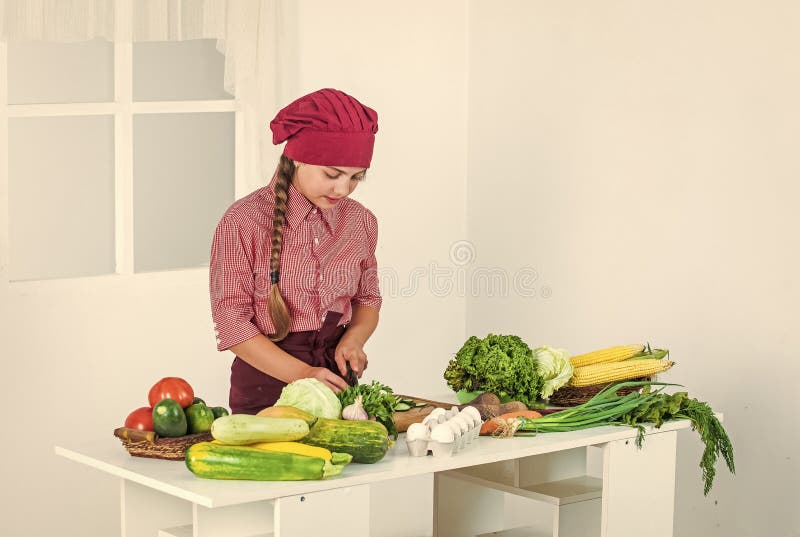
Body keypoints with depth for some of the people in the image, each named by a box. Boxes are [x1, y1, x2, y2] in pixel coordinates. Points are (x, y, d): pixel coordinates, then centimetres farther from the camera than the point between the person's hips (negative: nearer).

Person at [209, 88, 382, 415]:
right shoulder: (243, 222, -7)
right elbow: (232, 322, -8)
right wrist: (300, 373, -19)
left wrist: (353, 339, -2)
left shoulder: (360, 221, 8)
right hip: (266, 387, -4)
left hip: (334, 382, 4)